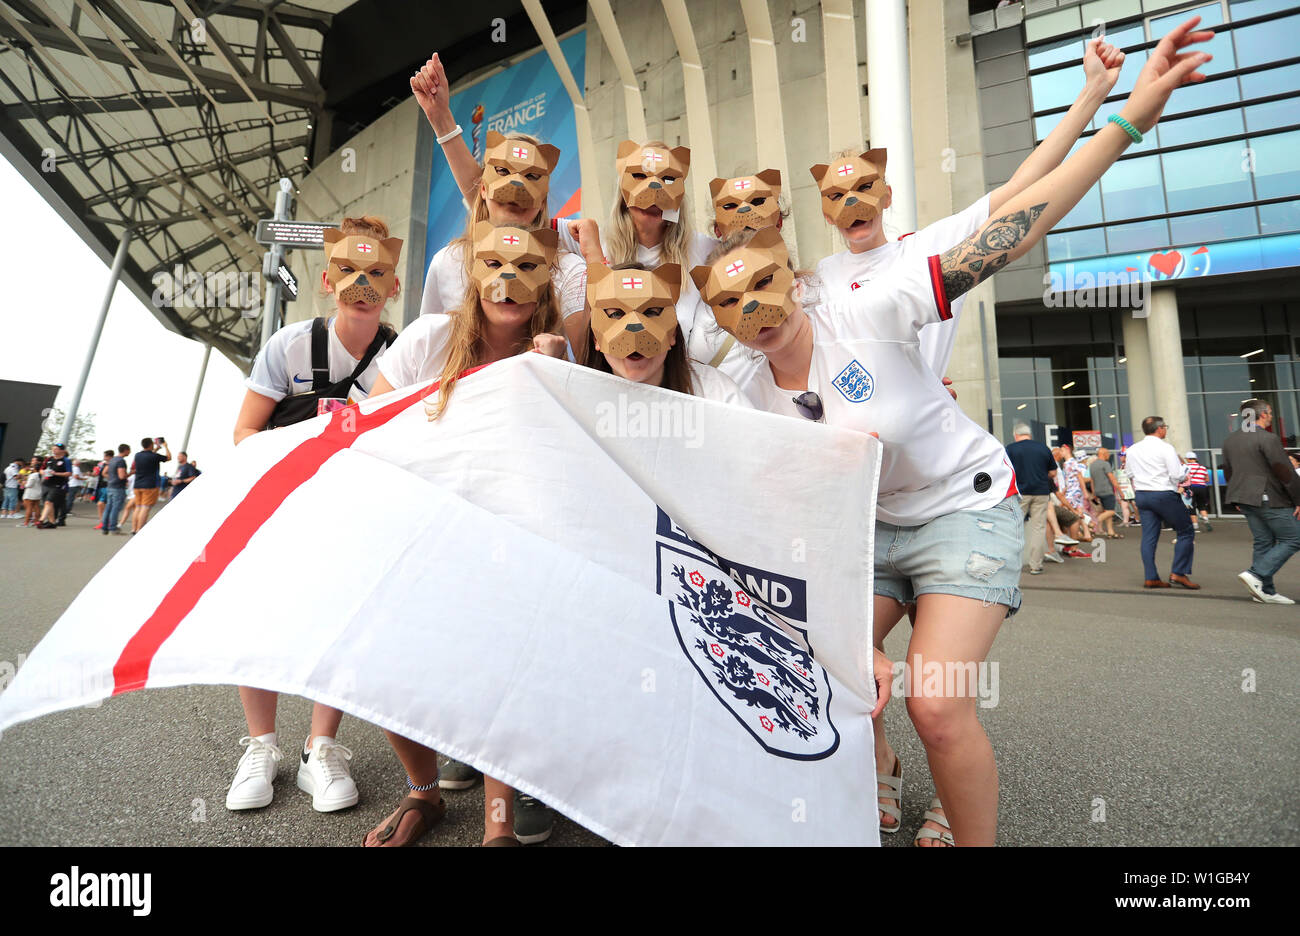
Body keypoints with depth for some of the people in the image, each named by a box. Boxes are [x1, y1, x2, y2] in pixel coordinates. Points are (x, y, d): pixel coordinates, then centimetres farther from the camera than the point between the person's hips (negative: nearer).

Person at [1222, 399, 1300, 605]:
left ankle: (1266, 591, 11)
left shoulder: (1230, 439, 12)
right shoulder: (1267, 438, -14)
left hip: (1246, 499, 8)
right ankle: (1256, 574, -10)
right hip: (1271, 499, -8)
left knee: (1263, 541, 11)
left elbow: (1228, 471, 19)